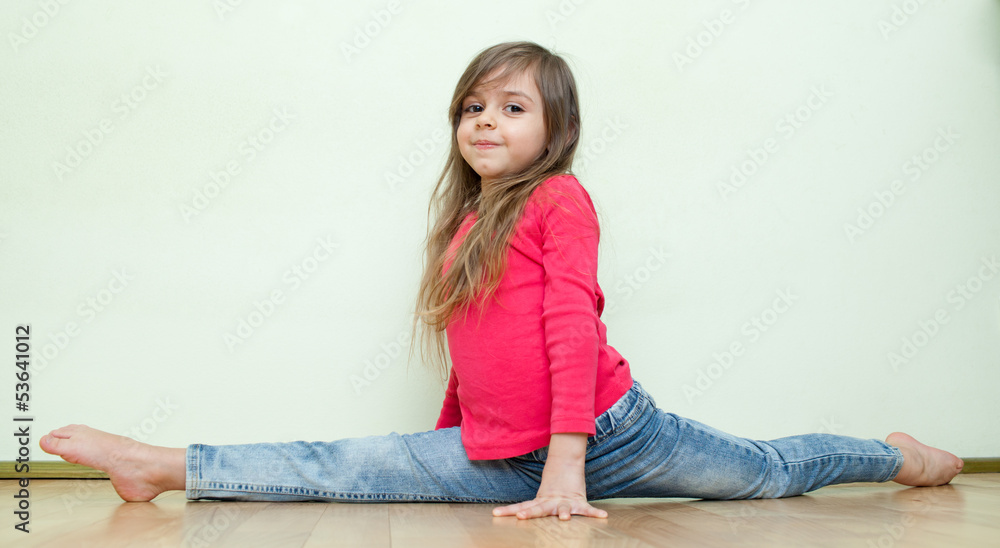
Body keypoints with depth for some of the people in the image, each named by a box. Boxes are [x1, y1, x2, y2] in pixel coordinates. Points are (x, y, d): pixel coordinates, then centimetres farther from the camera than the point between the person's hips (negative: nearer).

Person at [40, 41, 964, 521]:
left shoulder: (560, 198, -8)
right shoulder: (462, 224, 14)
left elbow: (572, 321, -16)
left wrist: (567, 460, -22)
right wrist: (450, 437, 19)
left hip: (607, 428, -5)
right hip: (496, 458, 5)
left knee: (766, 470, 13)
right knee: (345, 466, -6)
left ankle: (895, 455, 37)